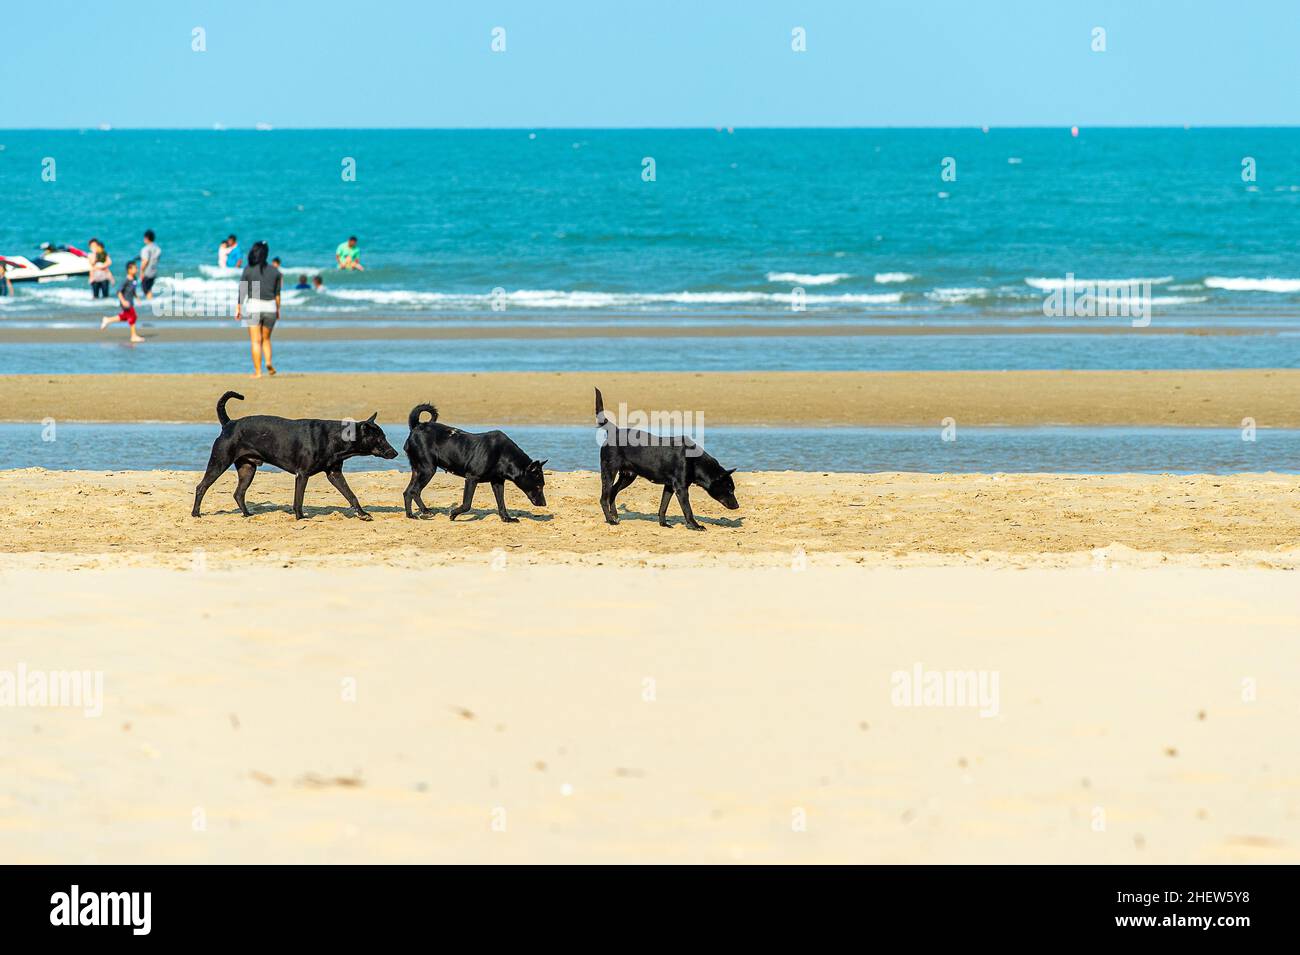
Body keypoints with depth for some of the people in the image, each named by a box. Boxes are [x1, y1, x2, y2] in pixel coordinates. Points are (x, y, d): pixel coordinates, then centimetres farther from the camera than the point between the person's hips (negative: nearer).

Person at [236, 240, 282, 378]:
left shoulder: (248, 270, -3)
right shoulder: (274, 271, 4)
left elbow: (242, 292, -3)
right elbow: (277, 293, 6)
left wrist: (238, 309, 2)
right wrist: (278, 310, 15)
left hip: (253, 306, -3)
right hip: (270, 307, 3)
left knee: (255, 341, 2)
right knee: (266, 339, 17)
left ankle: (257, 371, -3)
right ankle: (269, 362, -7)